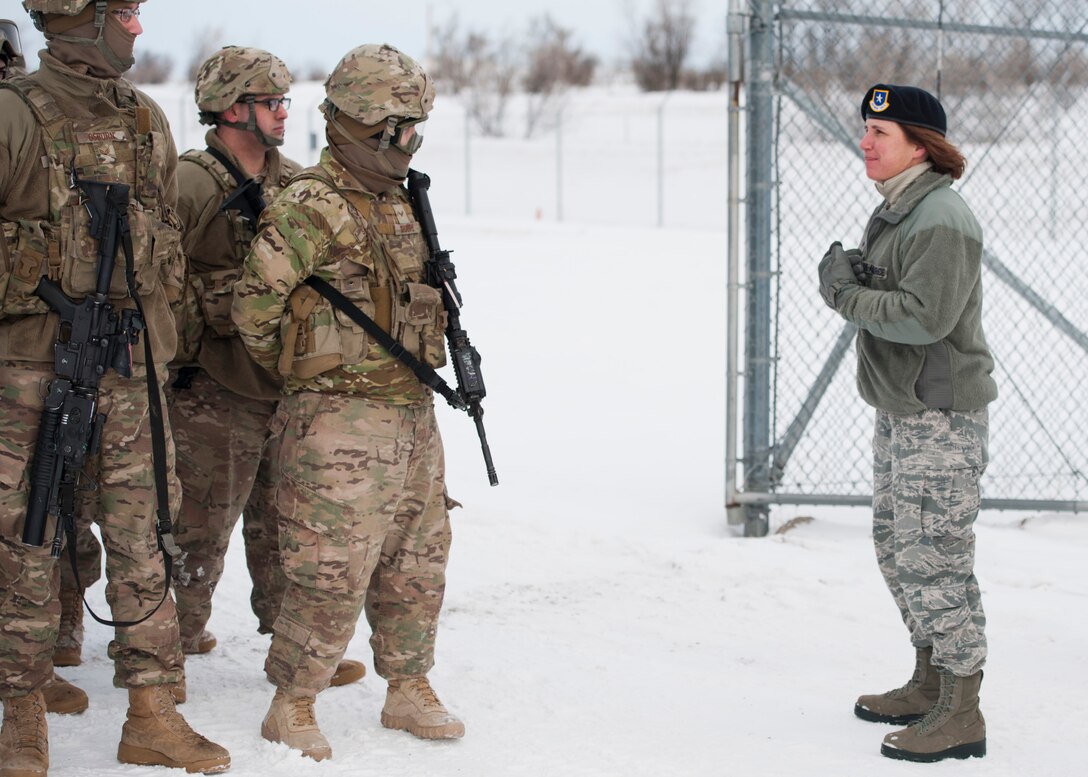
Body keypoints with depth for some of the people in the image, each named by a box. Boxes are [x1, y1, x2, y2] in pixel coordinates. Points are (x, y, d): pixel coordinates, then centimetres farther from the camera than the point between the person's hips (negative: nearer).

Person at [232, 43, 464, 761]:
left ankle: (410, 691, 27)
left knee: (418, 563, 14)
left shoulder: (402, 204, 14)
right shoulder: (311, 209, -13)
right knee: (332, 573, -5)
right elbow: (255, 305, -11)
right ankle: (292, 707, 8)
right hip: (342, 422, -8)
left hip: (412, 413, 8)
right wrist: (294, 369, 4)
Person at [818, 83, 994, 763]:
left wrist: (849, 295, -14)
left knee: (935, 555, -8)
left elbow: (925, 317, -26)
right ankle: (931, 683, 31)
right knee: (897, 546, 18)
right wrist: (850, 277, -6)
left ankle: (961, 714, -1)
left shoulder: (941, 219, -18)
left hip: (943, 414, -11)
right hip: (900, 407, 11)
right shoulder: (895, 211, 14)